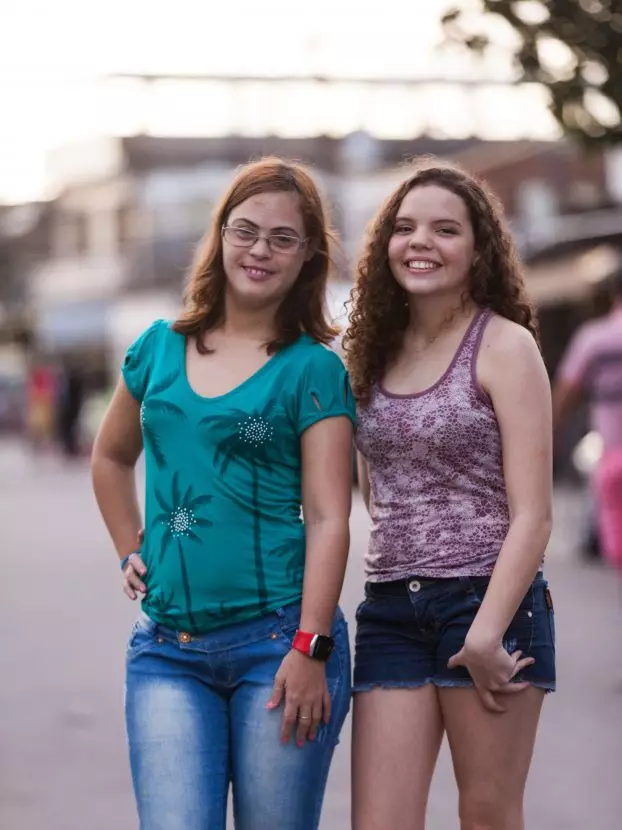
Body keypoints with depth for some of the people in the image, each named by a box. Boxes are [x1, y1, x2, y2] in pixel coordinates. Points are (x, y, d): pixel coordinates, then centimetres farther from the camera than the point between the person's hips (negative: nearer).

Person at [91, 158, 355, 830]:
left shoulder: (313, 369, -1)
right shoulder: (159, 348, 10)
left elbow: (327, 518, -7)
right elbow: (111, 456, 28)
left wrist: (311, 649, -14)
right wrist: (129, 550, 15)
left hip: (277, 640, -3)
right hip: (168, 649, 3)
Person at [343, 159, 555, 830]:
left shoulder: (504, 345, -4)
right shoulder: (376, 350, 12)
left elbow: (532, 515, -10)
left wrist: (487, 633, -16)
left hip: (490, 601, -4)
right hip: (390, 611, 5)